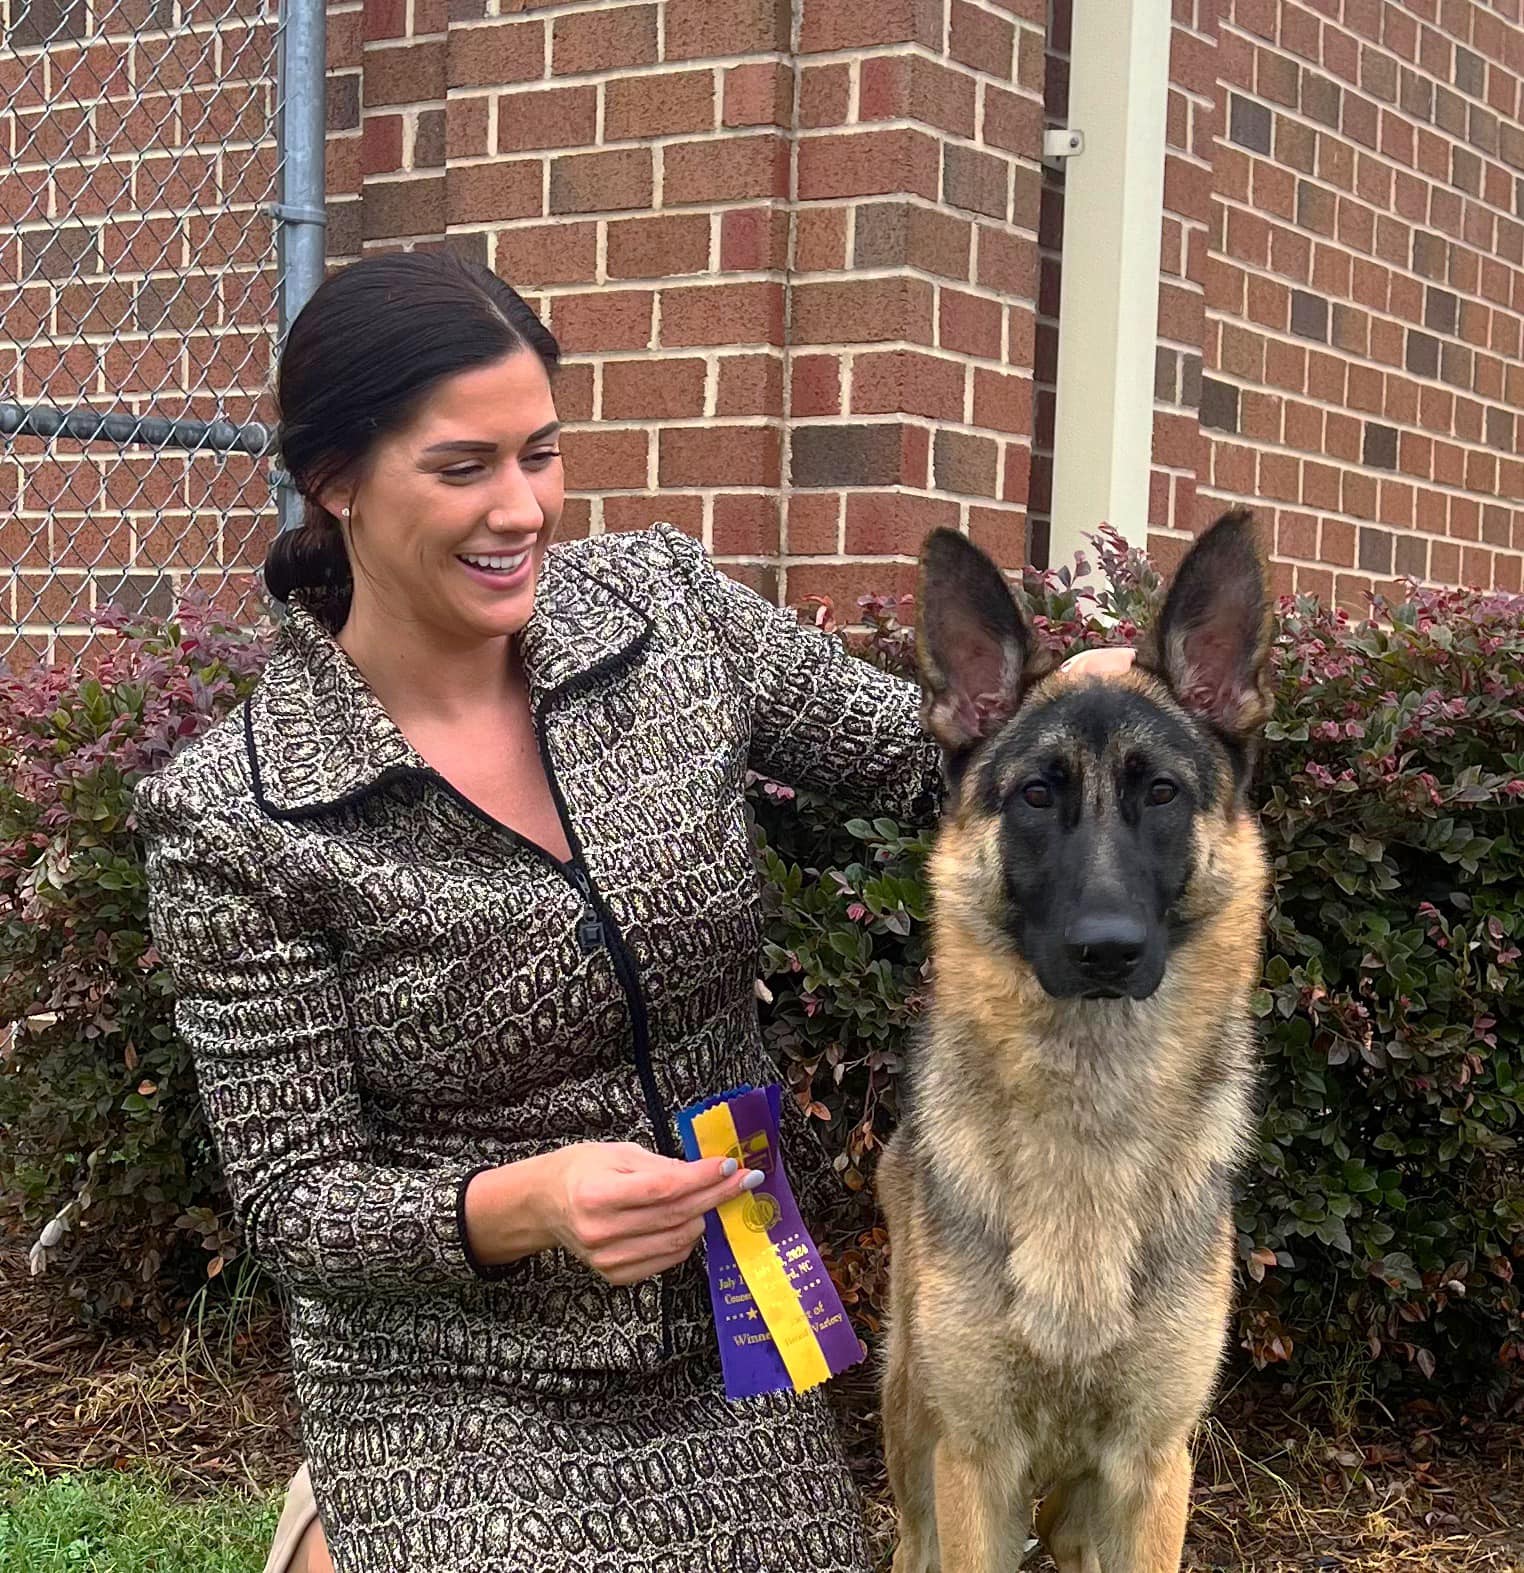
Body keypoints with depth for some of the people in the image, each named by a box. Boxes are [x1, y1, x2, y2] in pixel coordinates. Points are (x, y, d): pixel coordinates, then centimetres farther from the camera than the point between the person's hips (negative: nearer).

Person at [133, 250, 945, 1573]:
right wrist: (521, 1207, -30)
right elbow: (295, 1202, -12)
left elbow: (927, 758, 3)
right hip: (461, 1401, -4)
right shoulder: (233, 817, -16)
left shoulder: (665, 605, -6)